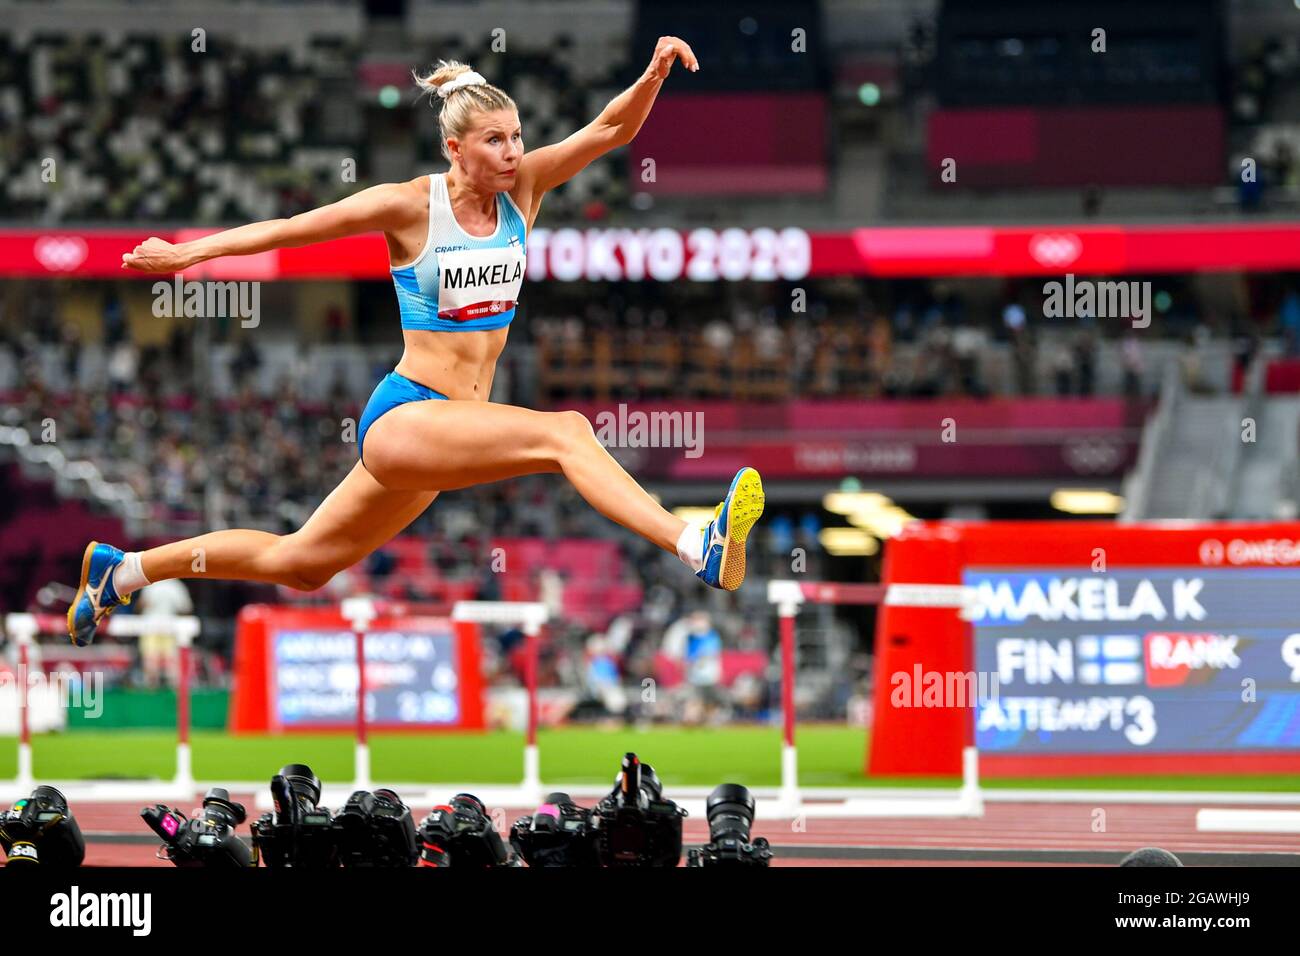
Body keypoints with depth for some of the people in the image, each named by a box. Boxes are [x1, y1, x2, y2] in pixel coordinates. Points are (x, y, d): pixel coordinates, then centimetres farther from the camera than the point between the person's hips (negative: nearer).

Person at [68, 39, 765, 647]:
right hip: (403, 416, -7)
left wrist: (654, 75, -24)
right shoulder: (411, 206, -9)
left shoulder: (522, 189, 3)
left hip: (451, 430, 7)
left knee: (302, 563, 17)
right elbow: (289, 229, -1)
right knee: (564, 432, -29)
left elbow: (612, 129, -6)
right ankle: (700, 549, -45)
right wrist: (187, 254, 1)